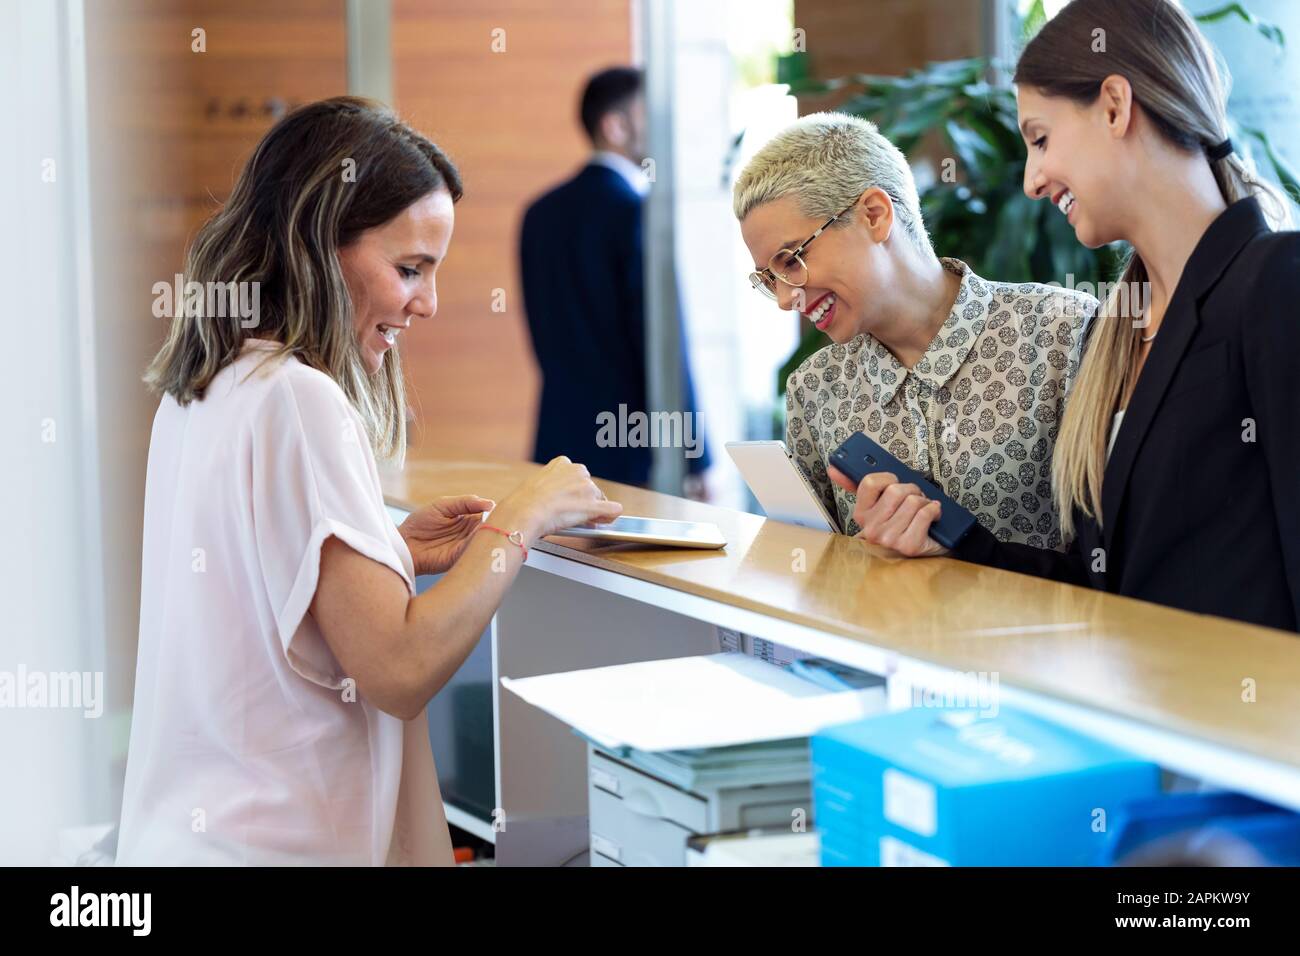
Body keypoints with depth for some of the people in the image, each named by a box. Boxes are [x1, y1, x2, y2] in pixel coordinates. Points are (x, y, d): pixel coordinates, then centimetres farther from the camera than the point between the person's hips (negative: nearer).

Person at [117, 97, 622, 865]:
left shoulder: (204, 391, 9)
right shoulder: (299, 400, -18)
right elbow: (401, 671, -21)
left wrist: (391, 554, 8)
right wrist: (518, 521, -11)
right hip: (272, 844, -9)